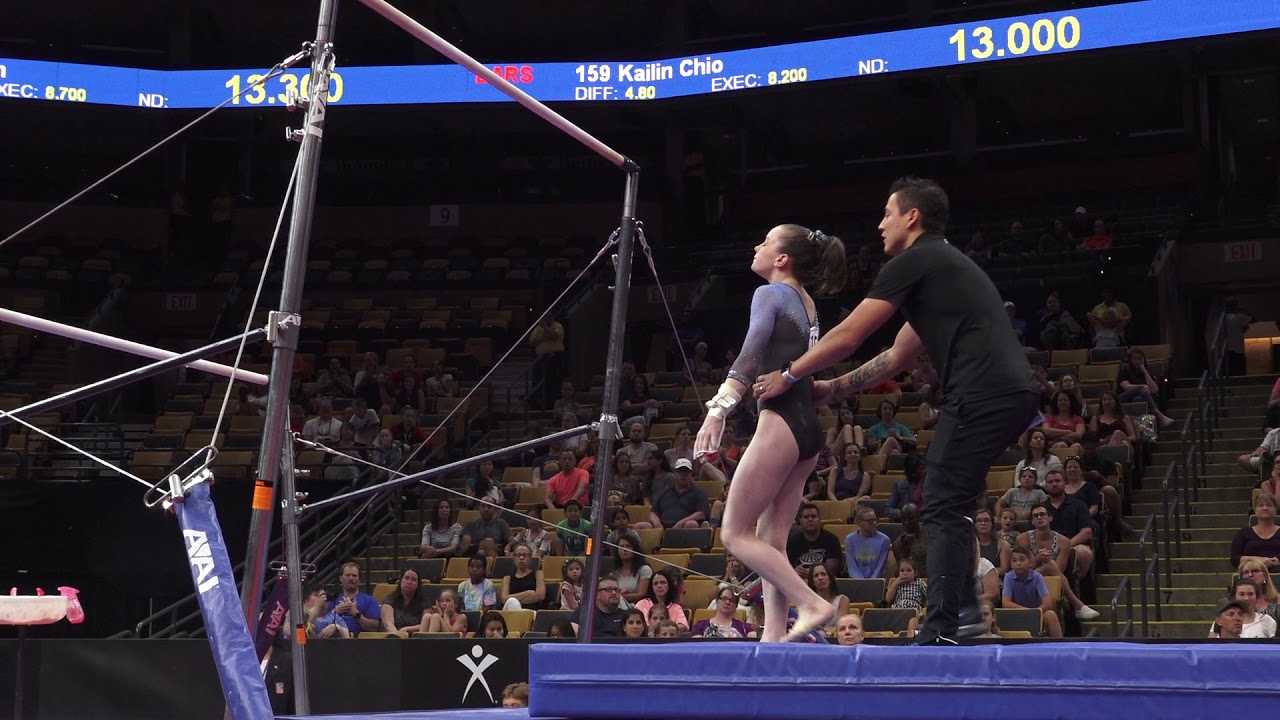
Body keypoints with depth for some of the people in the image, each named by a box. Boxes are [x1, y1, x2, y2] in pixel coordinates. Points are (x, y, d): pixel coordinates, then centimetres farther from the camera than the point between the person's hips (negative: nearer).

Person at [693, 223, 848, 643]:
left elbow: (751, 355, -21)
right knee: (770, 541, 9)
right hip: (808, 428, 9)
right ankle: (773, 636, 4)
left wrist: (720, 407, -31)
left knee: (735, 533, -4)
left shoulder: (771, 295, -6)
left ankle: (812, 604, -10)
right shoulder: (806, 304, 19)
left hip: (781, 422, -9)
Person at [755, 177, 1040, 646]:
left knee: (944, 510, -7)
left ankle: (940, 633, -11)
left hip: (982, 394, -9)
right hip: (1017, 392, 10)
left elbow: (847, 337, 0)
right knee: (952, 499, 21)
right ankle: (963, 606, 18)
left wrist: (789, 377, 13)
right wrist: (830, 390, 33)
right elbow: (897, 358, 32)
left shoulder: (913, 262, 0)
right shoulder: (947, 265, 30)